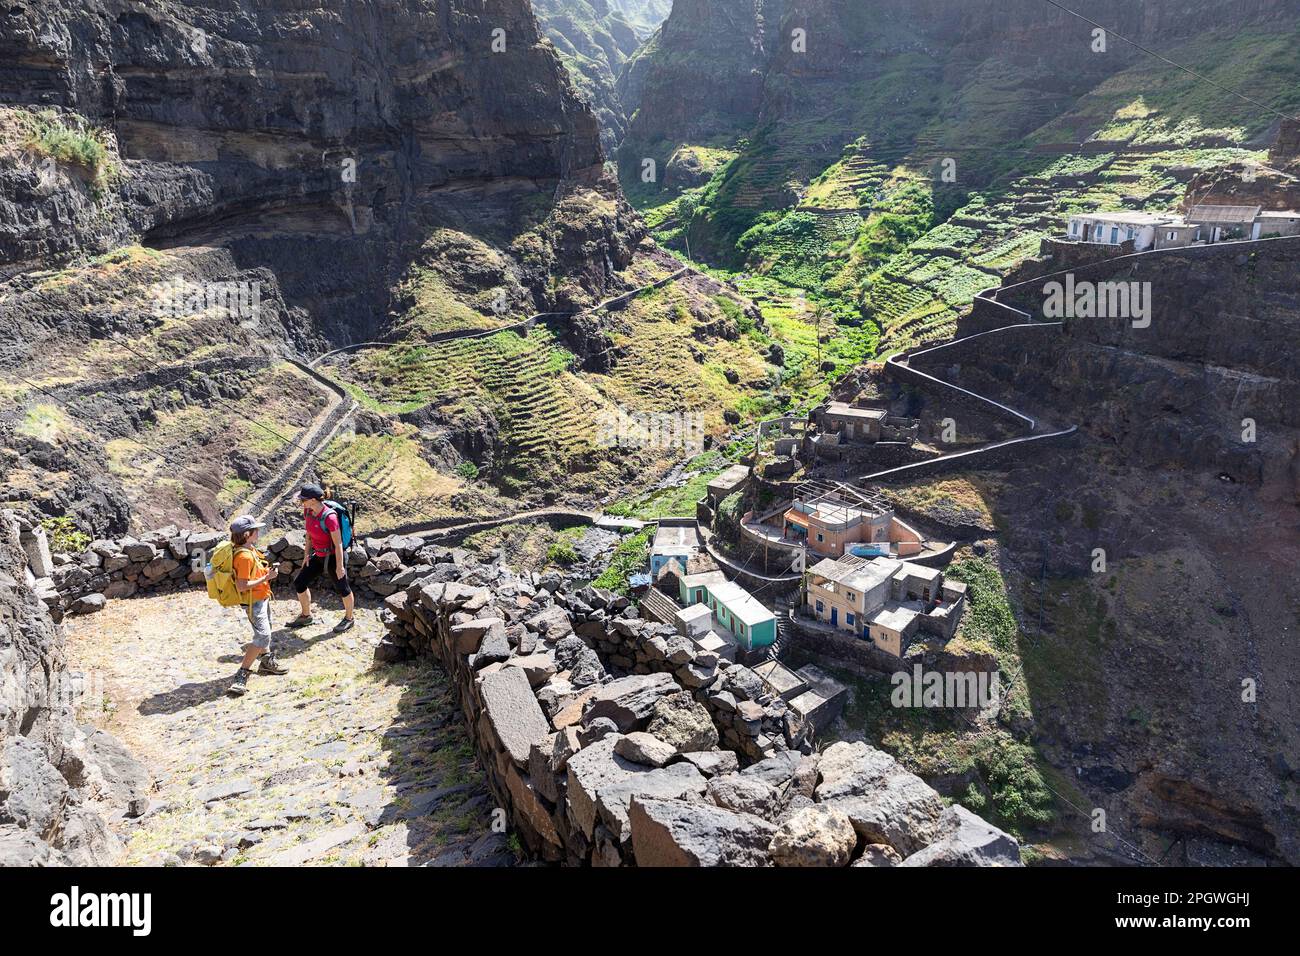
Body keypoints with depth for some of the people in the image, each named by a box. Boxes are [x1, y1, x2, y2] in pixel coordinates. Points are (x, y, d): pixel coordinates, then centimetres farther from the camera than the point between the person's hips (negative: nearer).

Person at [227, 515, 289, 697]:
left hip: (262, 597, 11)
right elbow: (242, 586, -30)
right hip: (254, 601, -11)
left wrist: (267, 572, 6)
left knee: (265, 631, 24)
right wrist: (266, 578, -25)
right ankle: (241, 675, -14)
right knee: (263, 636, -15)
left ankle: (267, 661, 42)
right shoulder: (244, 556, -26)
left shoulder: (250, 550, 5)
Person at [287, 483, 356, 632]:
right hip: (319, 556, 8)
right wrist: (307, 554, 8)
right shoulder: (308, 511, -8)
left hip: (333, 558, -8)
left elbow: (338, 543, -24)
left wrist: (340, 566, -18)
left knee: (342, 589, 12)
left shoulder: (329, 517, -30)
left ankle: (349, 619, 35)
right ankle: (306, 616, 33)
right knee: (299, 583, 13)